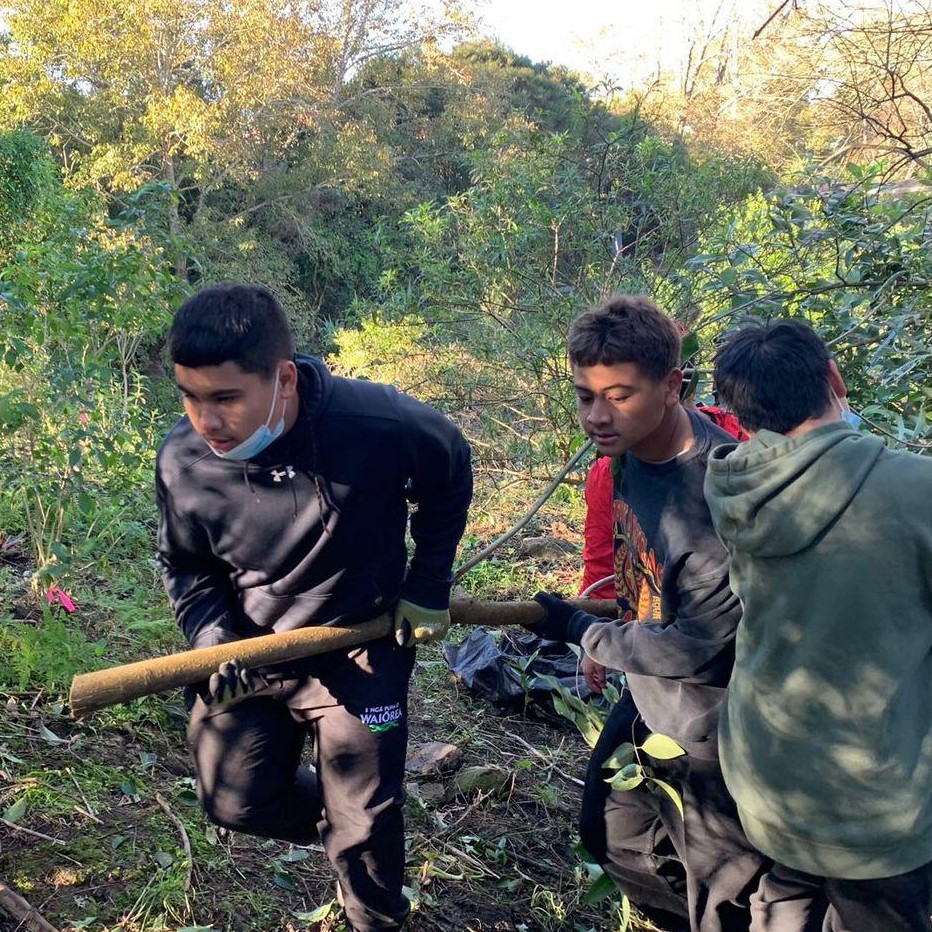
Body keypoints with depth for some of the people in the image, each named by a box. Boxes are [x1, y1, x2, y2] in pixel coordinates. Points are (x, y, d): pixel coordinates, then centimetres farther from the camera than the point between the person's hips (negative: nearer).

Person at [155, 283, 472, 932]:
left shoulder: (382, 425, -30)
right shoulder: (183, 461, -21)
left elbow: (450, 479, -5)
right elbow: (188, 569, -1)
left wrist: (428, 588, -5)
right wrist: (212, 640, -19)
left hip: (361, 652, -3)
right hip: (247, 654, 3)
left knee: (364, 823, 9)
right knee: (235, 800, 14)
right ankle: (342, 828, 44)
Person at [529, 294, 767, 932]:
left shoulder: (720, 495, -35)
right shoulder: (633, 443, -9)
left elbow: (691, 648, -27)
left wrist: (579, 631, -15)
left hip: (712, 736, -8)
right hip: (647, 704, 8)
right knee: (612, 837, 27)